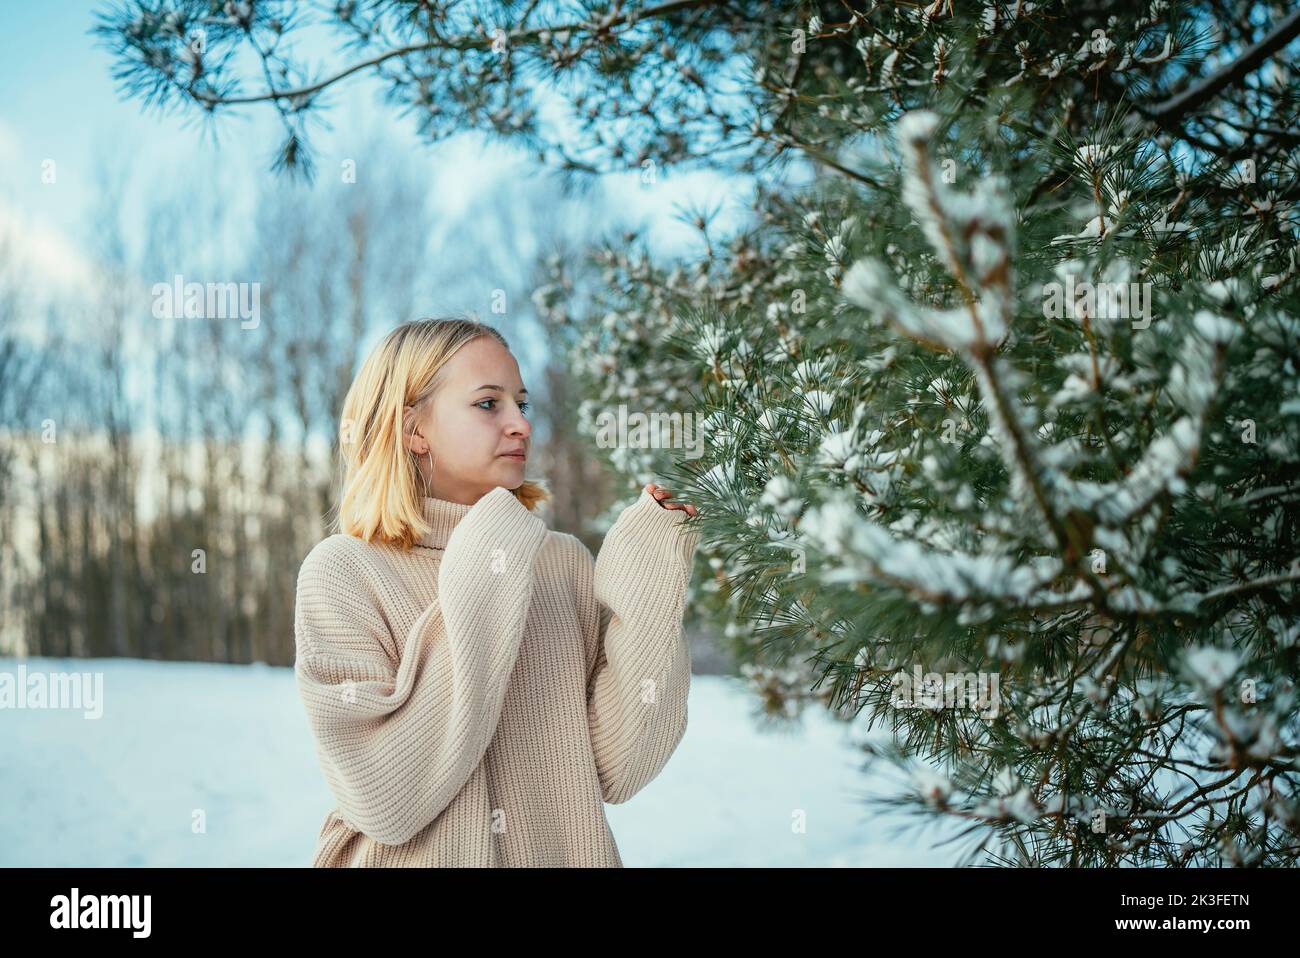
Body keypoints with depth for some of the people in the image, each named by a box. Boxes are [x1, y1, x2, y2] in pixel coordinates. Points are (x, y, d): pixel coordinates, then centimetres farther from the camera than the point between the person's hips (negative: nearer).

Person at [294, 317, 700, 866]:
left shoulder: (564, 561, -1)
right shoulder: (344, 570, -10)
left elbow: (615, 773, -7)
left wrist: (648, 592, -12)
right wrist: (474, 604, -21)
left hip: (564, 851, 2)